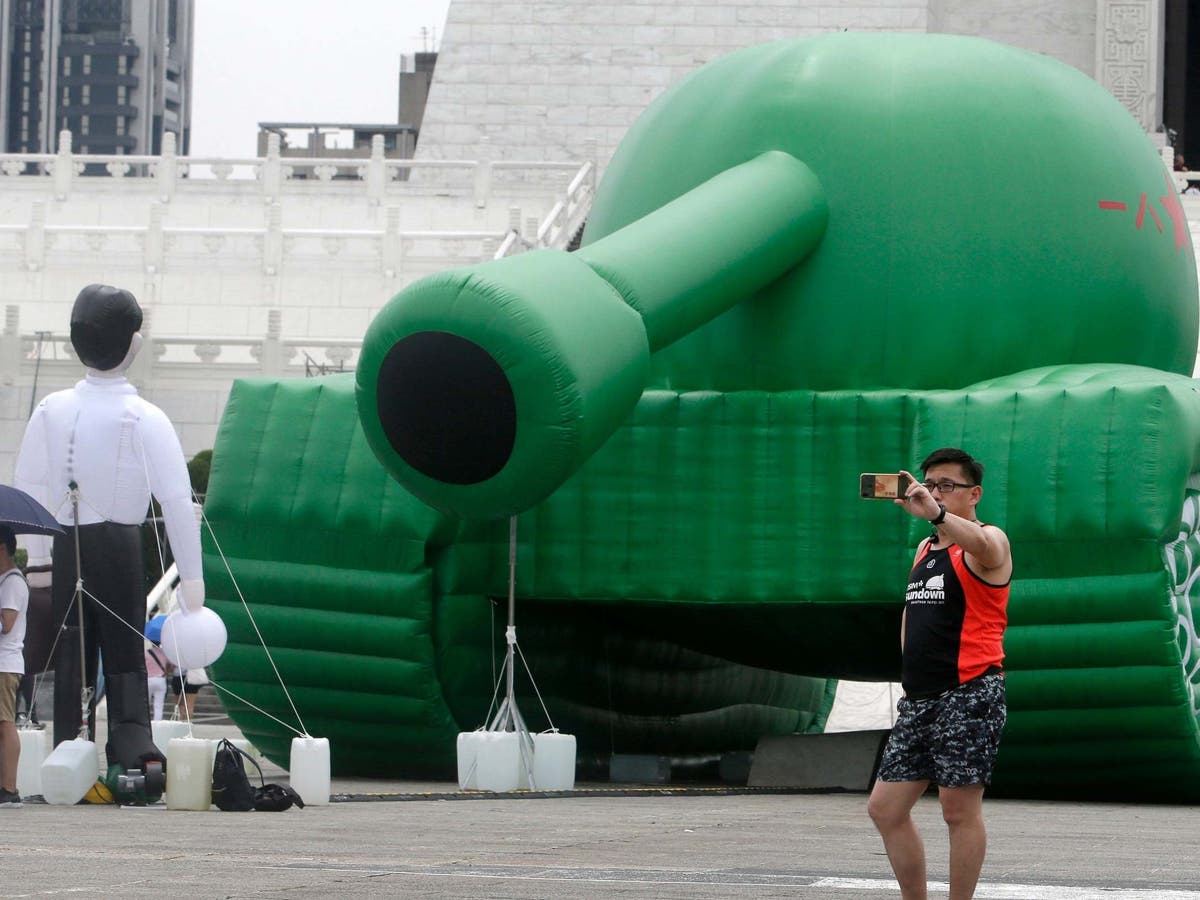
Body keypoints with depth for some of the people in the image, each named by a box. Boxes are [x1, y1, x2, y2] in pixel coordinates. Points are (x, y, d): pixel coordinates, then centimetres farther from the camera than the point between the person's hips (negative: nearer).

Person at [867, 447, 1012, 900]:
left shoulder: (988, 541, -6)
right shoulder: (924, 549, 19)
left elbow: (982, 545, -31)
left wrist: (935, 513, -47)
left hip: (968, 696, -8)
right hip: (920, 699, 8)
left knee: (960, 809, -7)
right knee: (886, 808, 7)